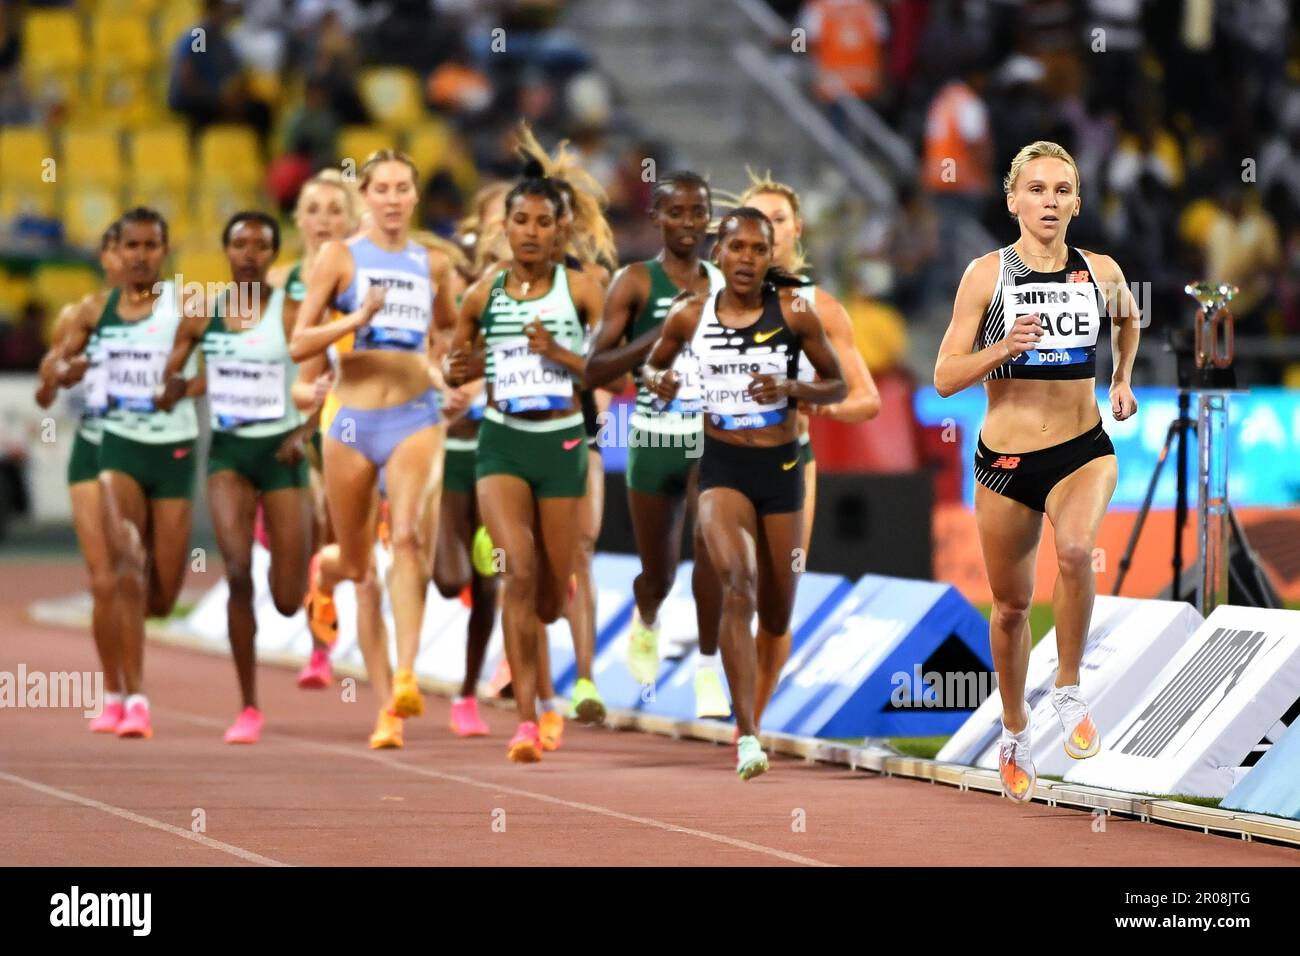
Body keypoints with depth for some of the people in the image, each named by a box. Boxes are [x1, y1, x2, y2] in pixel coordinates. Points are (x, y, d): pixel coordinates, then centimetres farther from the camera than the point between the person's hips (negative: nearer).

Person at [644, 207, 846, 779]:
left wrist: (790, 388, -17)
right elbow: (652, 364, 16)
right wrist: (660, 382, -7)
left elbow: (837, 386, 3)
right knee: (738, 583, -26)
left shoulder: (794, 313, -5)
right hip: (722, 466, -1)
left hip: (781, 467, 1)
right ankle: (746, 736, -30)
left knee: (776, 618, 11)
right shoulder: (691, 316, -2)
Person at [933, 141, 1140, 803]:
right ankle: (1015, 732, 35)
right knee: (1011, 605, 12)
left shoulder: (1102, 273, 1)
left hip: (1085, 450, 0)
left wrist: (1123, 379, 16)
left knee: (1076, 549, -32)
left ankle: (1069, 692, -13)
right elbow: (946, 377, -7)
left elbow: (1128, 319, 27)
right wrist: (1004, 347, -22)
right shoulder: (986, 275, -6)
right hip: (1006, 458, 0)